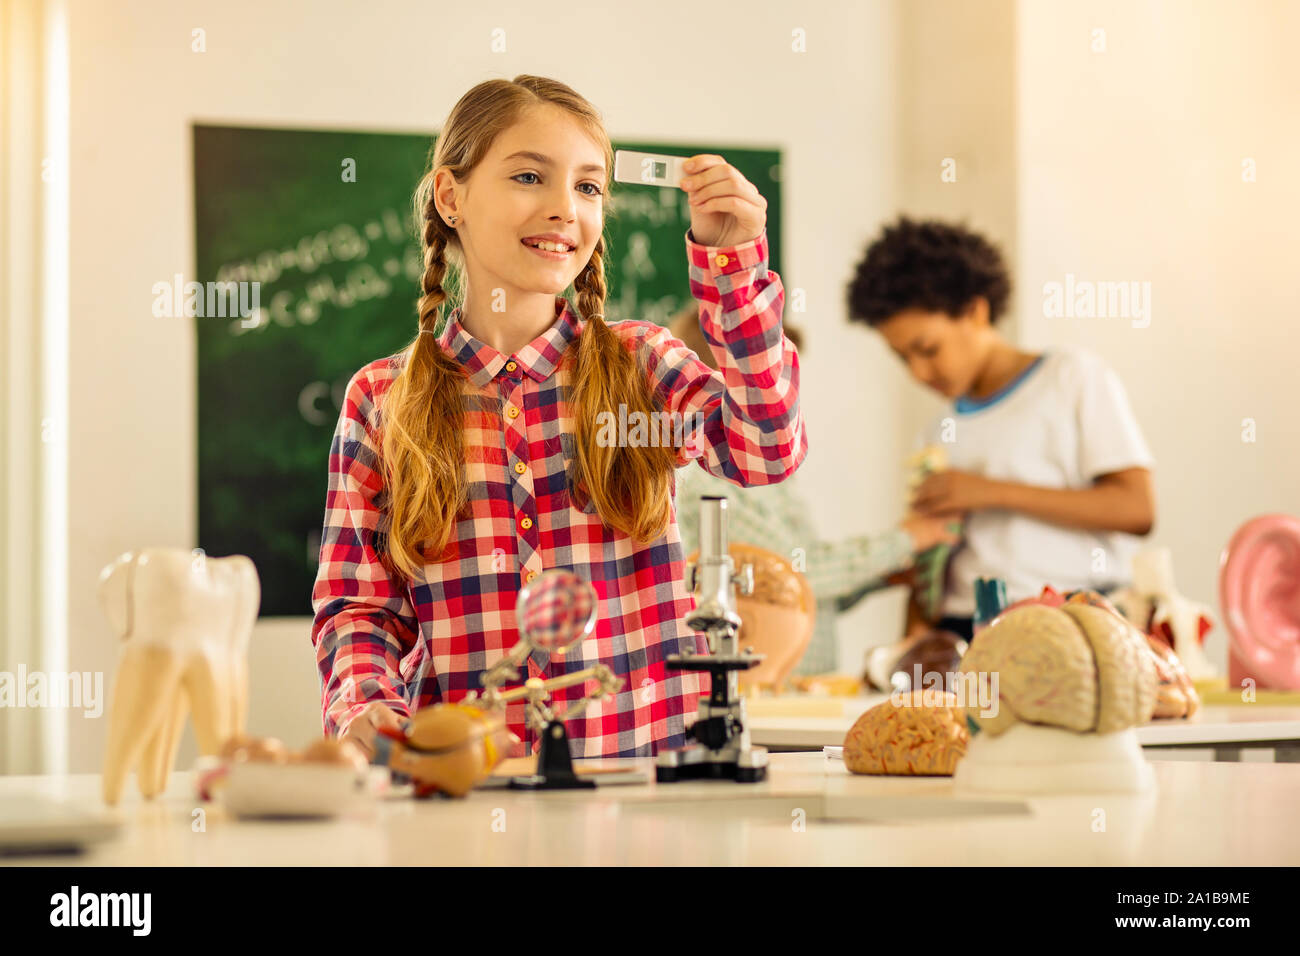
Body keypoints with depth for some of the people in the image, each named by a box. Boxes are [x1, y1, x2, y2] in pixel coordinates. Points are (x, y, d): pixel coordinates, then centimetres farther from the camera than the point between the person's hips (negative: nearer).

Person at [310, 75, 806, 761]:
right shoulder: (381, 399, 9)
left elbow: (767, 452, -7)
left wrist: (731, 262, -11)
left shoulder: (641, 364, 10)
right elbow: (357, 604, 9)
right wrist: (363, 705, -10)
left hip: (645, 752, -1)